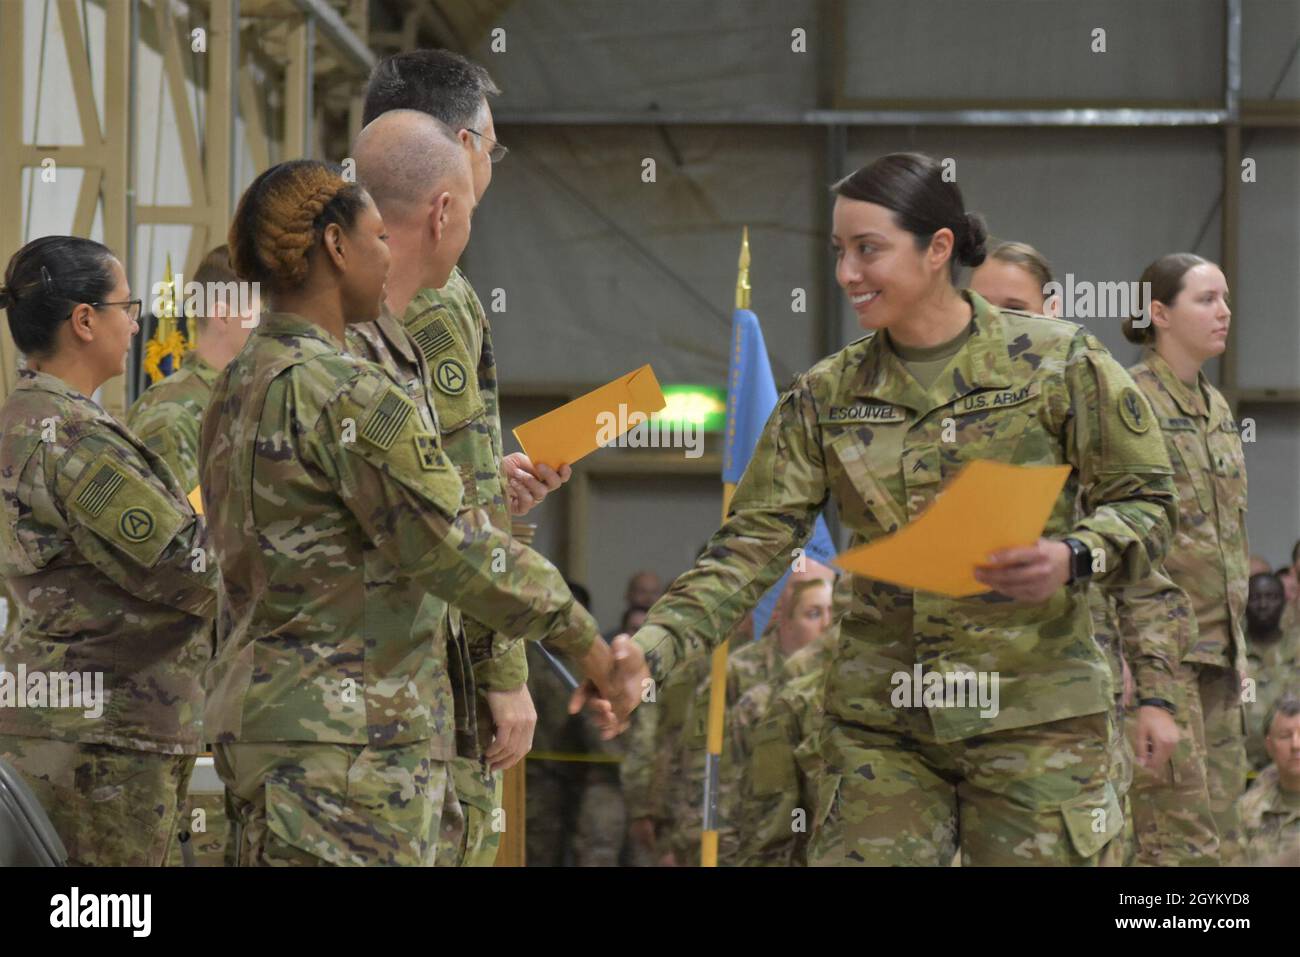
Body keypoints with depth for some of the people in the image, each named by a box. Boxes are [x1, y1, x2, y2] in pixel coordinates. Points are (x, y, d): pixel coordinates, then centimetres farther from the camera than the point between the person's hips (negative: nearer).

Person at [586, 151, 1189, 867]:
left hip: (1033, 719, -2)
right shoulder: (828, 397, 6)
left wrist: (1074, 559, -20)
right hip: (879, 723, 2)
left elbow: (1146, 504, 1)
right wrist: (652, 650, -13)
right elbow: (750, 545, 1)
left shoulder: (1058, 364, -3)